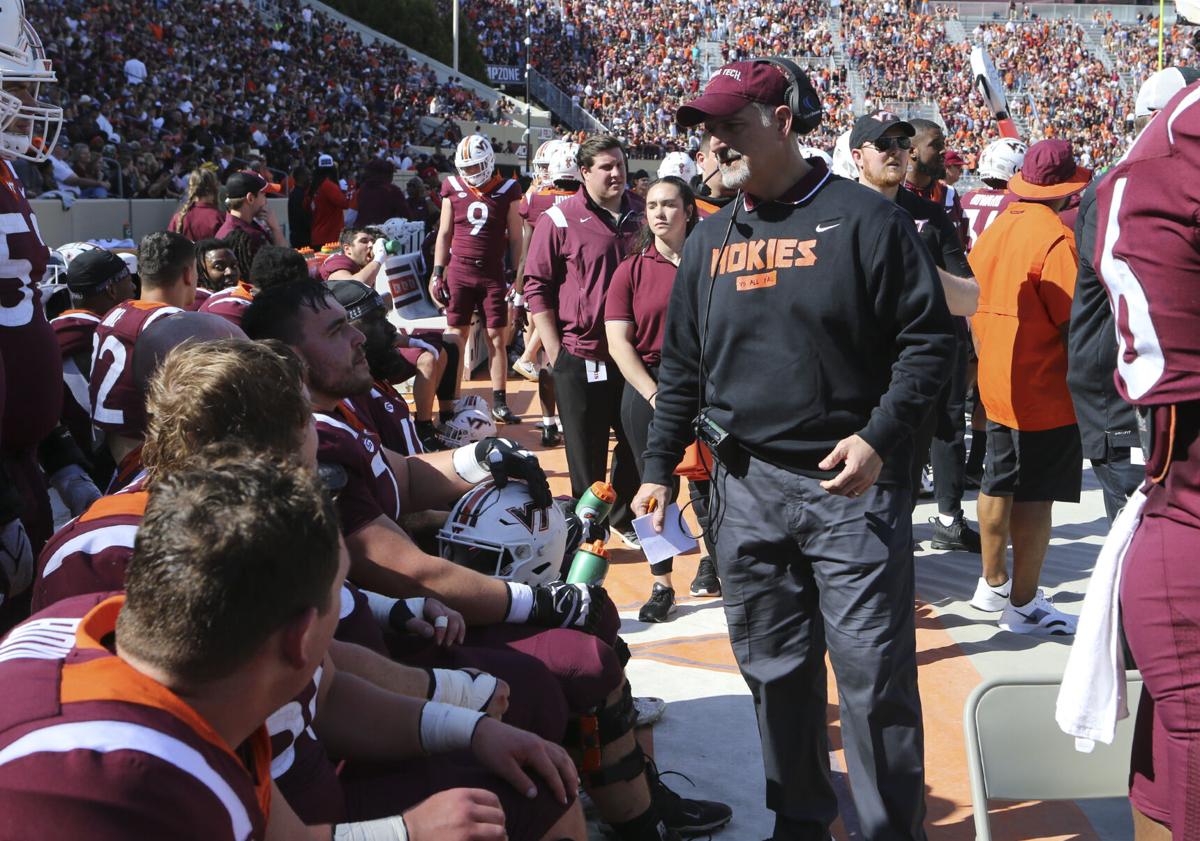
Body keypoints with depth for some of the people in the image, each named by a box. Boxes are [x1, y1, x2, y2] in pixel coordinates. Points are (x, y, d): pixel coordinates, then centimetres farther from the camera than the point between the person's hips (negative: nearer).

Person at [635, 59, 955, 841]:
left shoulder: (865, 218, -5)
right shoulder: (712, 238, 12)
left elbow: (929, 337, -7)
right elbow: (682, 365, 17)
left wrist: (880, 437, -17)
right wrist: (659, 466, 14)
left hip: (851, 487, -5)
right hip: (746, 488, 5)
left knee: (875, 673, -1)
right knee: (775, 670, 12)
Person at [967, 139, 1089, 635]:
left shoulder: (993, 231, 7)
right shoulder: (1055, 238, -18)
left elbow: (973, 310, 14)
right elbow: (1073, 322, -18)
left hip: (996, 386, 8)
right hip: (1045, 391, -8)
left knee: (998, 487, 17)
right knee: (1035, 497, 0)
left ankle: (993, 584, 30)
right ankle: (1023, 604, 8)